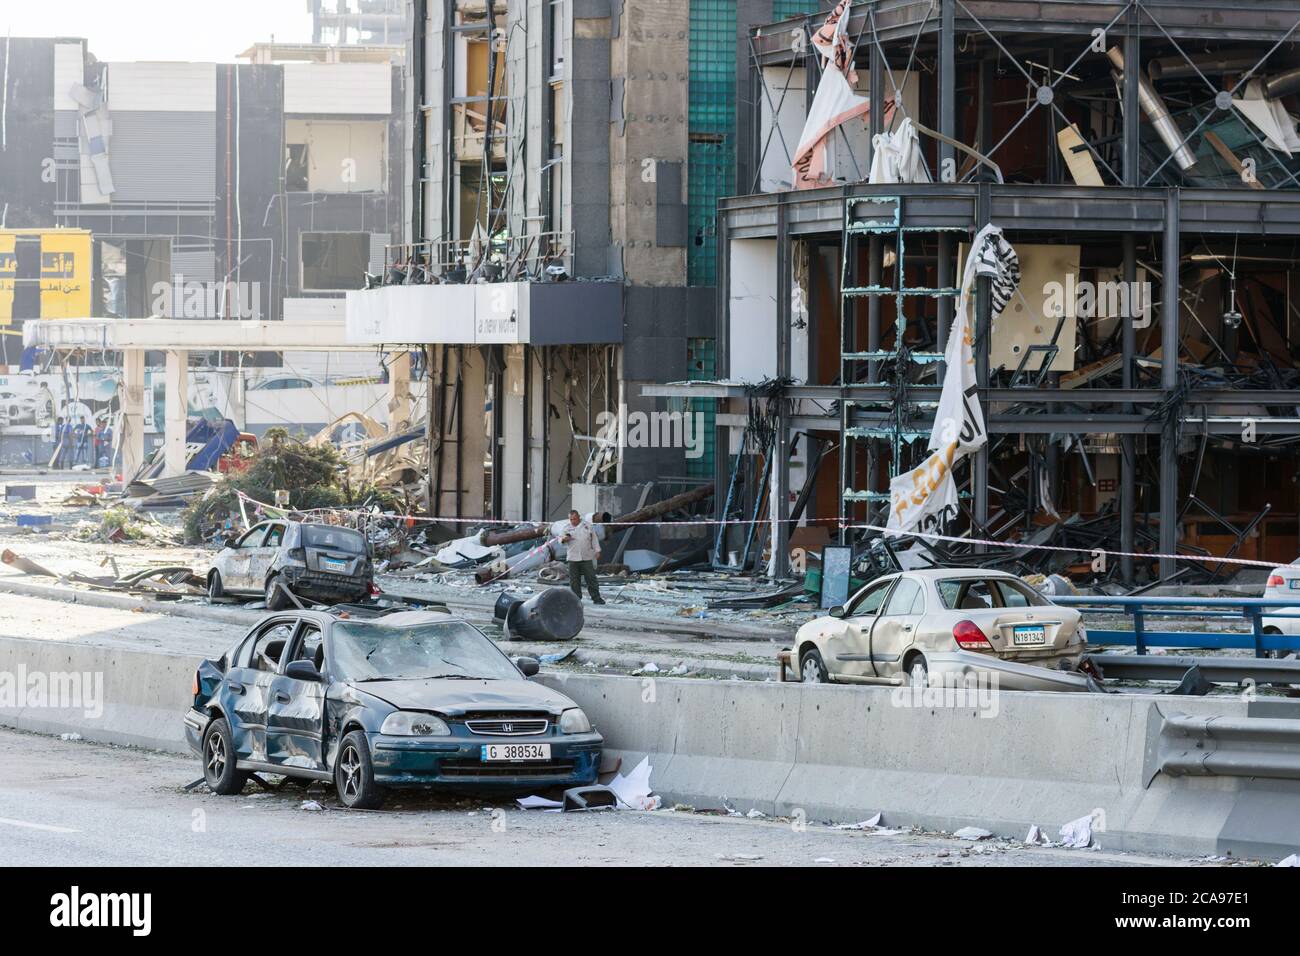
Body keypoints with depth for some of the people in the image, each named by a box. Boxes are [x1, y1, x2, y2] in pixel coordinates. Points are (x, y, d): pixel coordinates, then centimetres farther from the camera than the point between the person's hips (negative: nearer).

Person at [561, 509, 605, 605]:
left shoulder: (587, 525, 8)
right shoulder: (567, 528, 6)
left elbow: (594, 538, 13)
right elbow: (560, 538, 0)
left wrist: (597, 550, 8)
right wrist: (564, 539, -23)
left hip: (587, 557, 0)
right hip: (573, 558, 1)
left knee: (591, 578, -2)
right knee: (574, 580, 2)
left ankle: (596, 598, 1)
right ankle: (576, 598, 11)